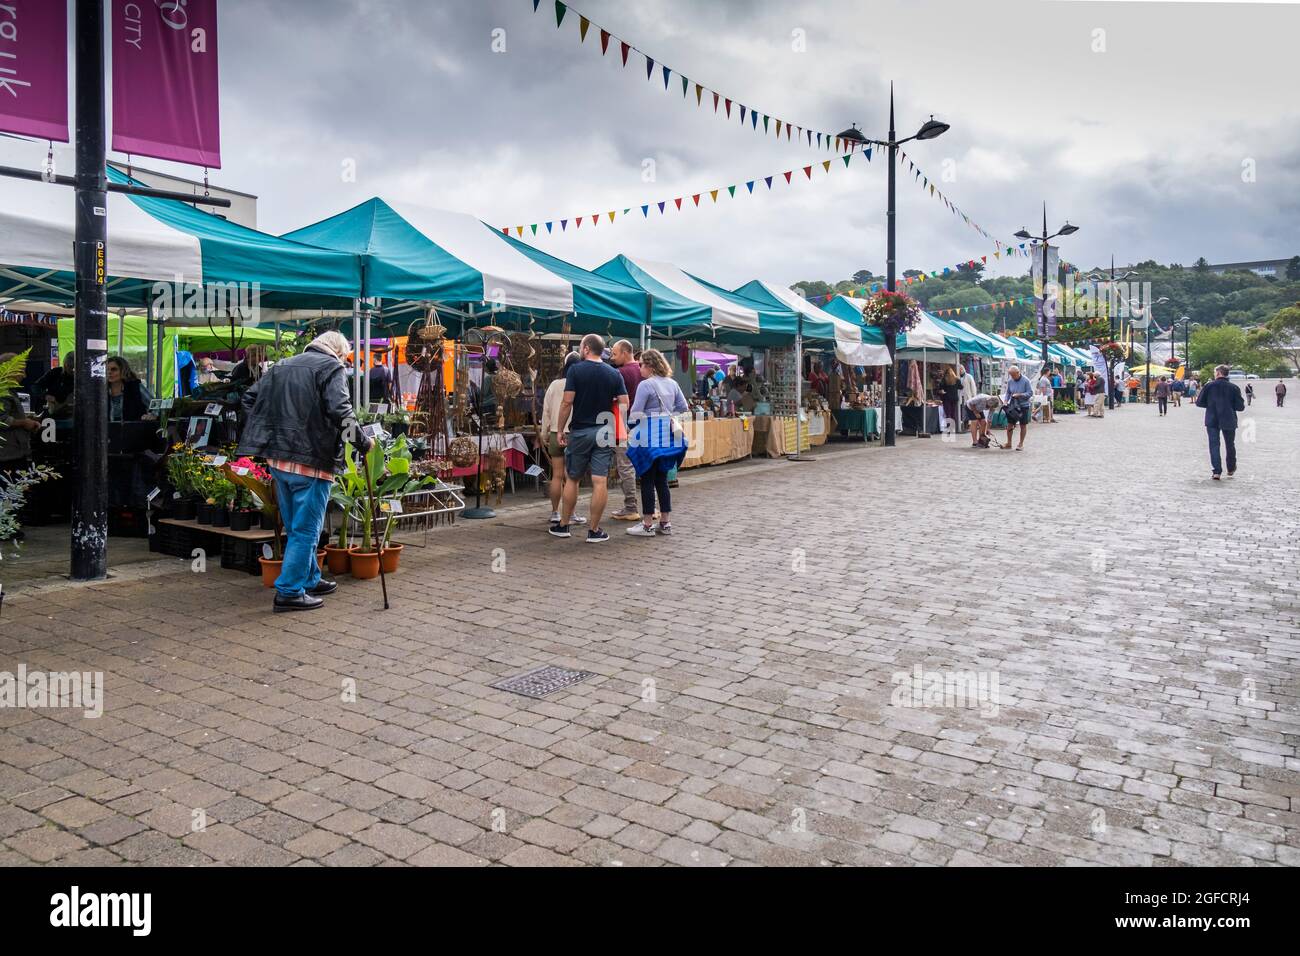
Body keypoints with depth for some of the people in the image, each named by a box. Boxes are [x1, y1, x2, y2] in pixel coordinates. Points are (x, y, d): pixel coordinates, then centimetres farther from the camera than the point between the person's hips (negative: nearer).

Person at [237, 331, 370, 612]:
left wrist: (267, 435, 21)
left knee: (295, 527, 19)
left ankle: (310, 580, 31)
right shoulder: (331, 368, -6)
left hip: (277, 458, 8)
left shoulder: (282, 365, 16)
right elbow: (340, 411, -19)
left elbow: (250, 397, 17)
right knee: (306, 530, 1)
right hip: (312, 460, -7)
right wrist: (363, 442, -10)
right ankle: (289, 592, 2)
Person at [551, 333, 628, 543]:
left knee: (572, 478, 12)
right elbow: (624, 404, 0)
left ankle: (563, 525, 20)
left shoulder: (575, 370, -5)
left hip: (579, 431, -2)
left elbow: (567, 402, -10)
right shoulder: (614, 374, 4)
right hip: (604, 432, 2)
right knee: (600, 482, -1)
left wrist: (560, 429, -4)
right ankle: (594, 531, 3)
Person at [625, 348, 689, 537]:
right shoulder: (672, 383, 8)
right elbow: (683, 407, 14)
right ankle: (666, 523, 17)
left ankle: (647, 525, 4)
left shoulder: (646, 385, -13)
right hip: (668, 436, 7)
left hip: (650, 437, -7)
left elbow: (636, 412, -13)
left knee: (647, 481, 0)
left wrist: (630, 423, 5)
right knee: (662, 479, 13)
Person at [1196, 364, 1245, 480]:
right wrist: (1230, 405, 13)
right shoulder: (1234, 388, -5)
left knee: (1214, 445, 1)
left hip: (1212, 421, -1)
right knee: (1230, 445, 18)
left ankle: (1216, 471, -10)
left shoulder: (1209, 386, -7)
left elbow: (1199, 403, -3)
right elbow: (1240, 407, -5)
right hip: (1229, 421, 2)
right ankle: (1231, 469, 32)